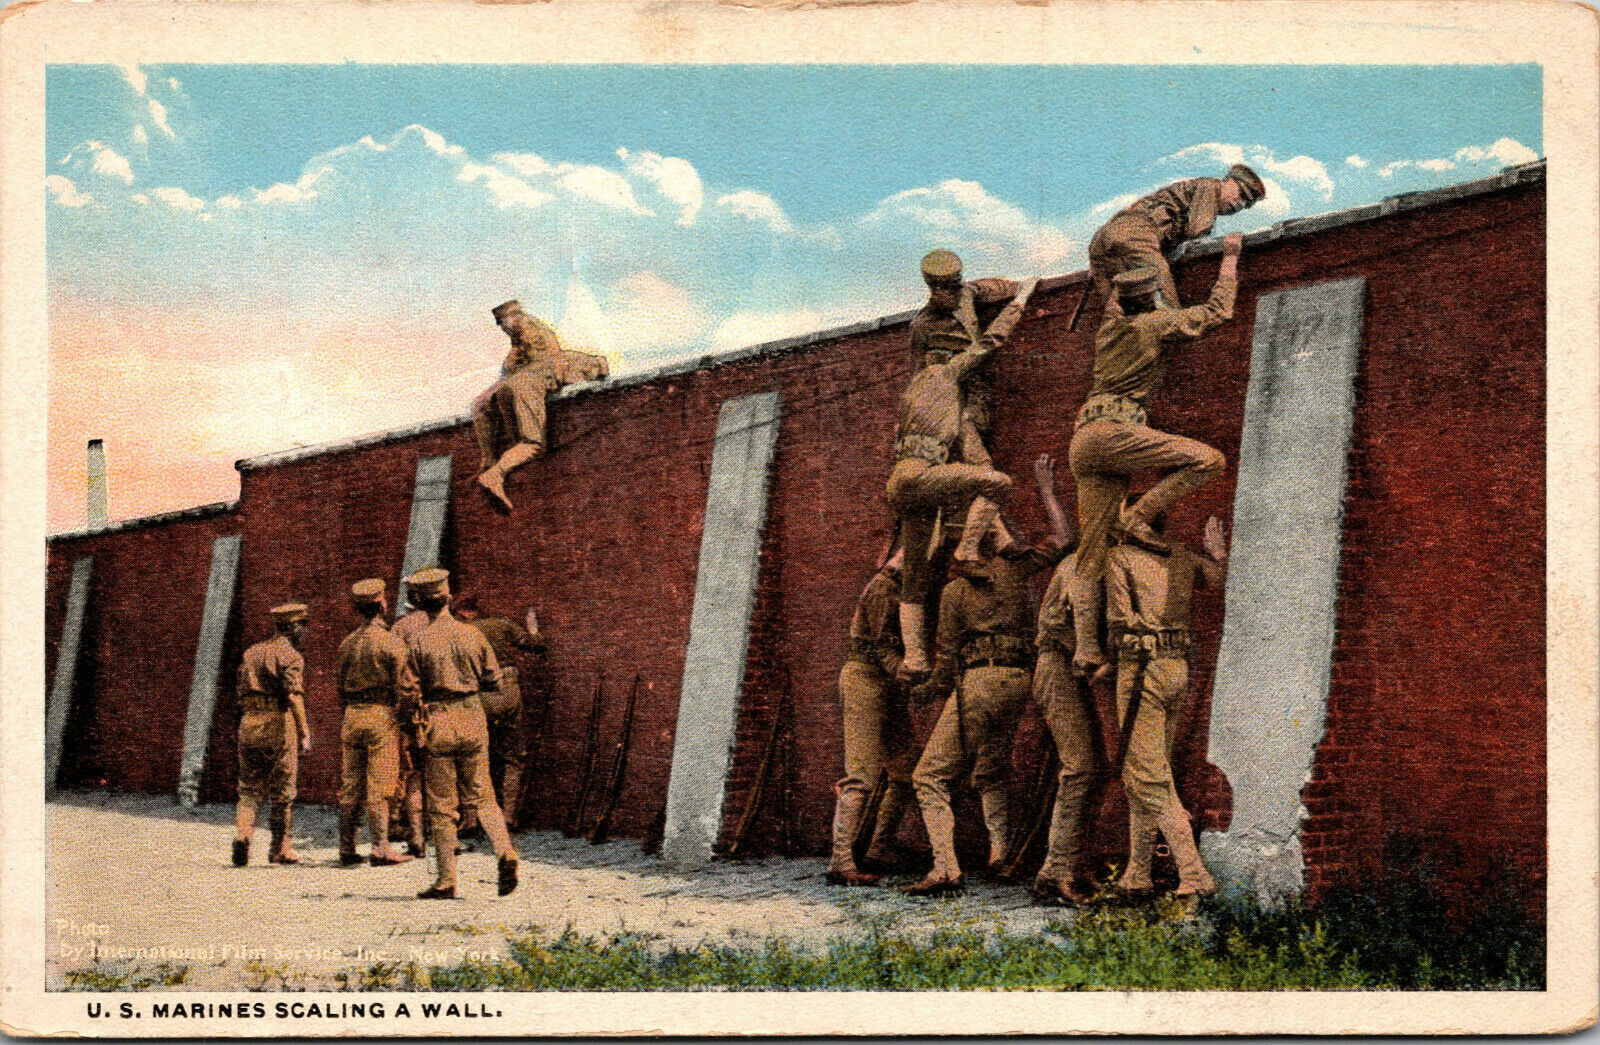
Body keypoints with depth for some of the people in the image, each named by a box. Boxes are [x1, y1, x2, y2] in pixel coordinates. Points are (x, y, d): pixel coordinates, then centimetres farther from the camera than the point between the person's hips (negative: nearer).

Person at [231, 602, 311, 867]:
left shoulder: (251, 652, 17)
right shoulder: (290, 655, -5)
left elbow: (242, 693, 18)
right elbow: (294, 695, -16)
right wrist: (304, 732, -18)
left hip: (248, 724, 6)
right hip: (279, 725, -6)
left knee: (249, 788, 8)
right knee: (282, 791, 4)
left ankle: (242, 833, -15)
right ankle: (281, 848, 9)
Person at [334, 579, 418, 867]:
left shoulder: (347, 643, 7)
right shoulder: (390, 642, -10)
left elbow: (339, 683, 15)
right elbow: (405, 686, -11)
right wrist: (412, 702, 8)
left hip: (352, 716, 5)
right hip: (381, 715, -5)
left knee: (351, 786, 9)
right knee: (378, 788, -4)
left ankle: (347, 849, 12)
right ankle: (380, 849, -5)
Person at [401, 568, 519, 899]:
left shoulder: (419, 642, -8)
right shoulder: (472, 634, 0)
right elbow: (492, 679, 6)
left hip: (437, 723, -2)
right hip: (472, 721, 3)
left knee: (442, 806, 4)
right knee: (482, 795, 14)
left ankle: (446, 881, 5)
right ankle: (505, 852, -9)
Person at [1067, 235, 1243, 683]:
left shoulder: (1109, 326, 24)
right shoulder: (1153, 323, 3)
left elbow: (1116, 302, 51)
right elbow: (1219, 312, 9)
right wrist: (1230, 259, 19)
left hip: (1083, 444, 8)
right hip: (1113, 431, -8)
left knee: (1090, 553, 4)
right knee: (1208, 460, -12)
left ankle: (1086, 650, -2)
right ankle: (1137, 518, -10)